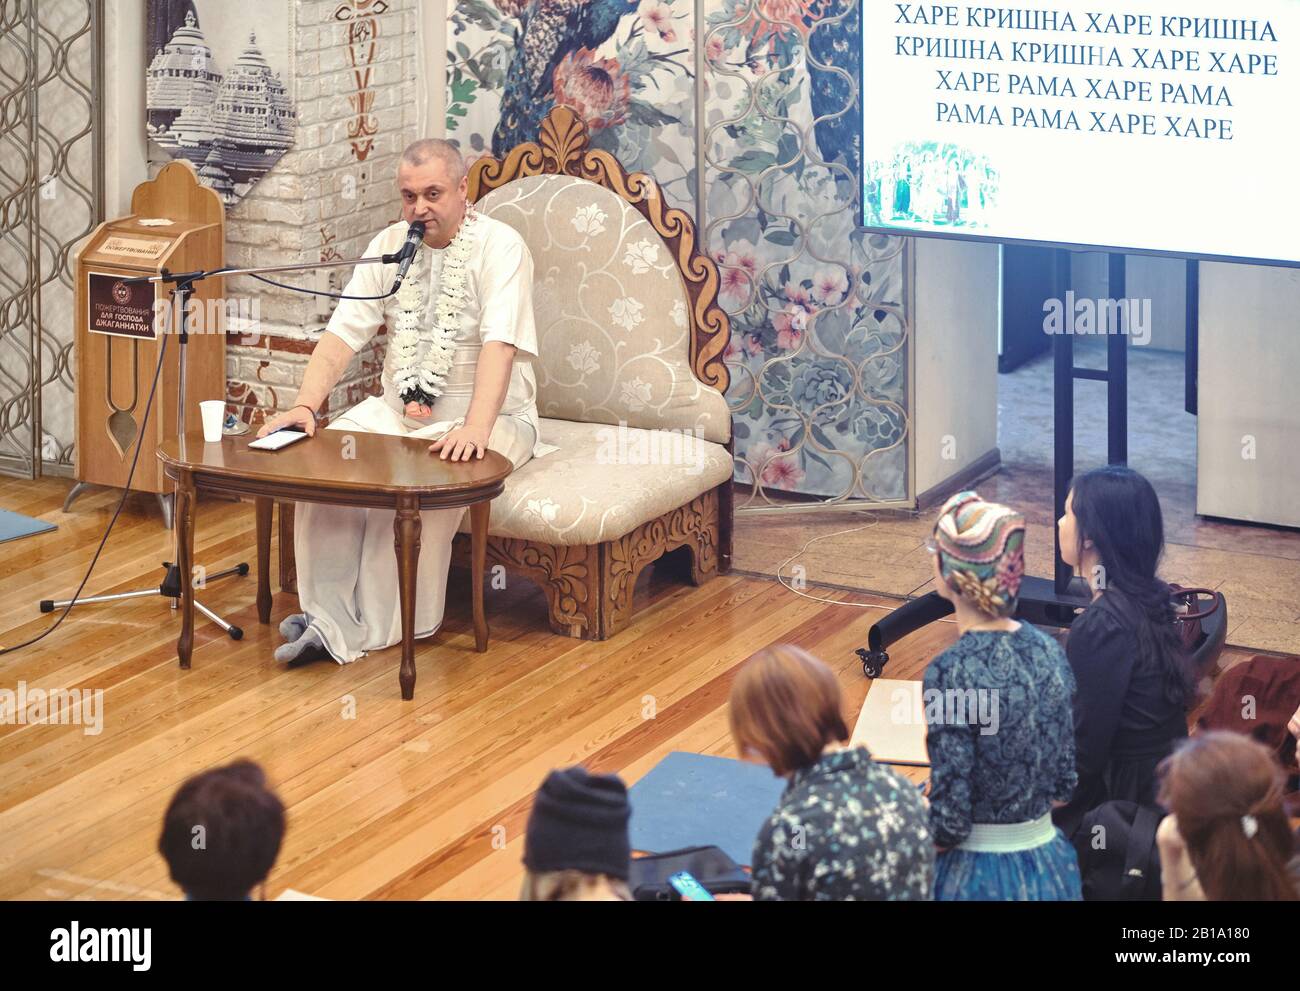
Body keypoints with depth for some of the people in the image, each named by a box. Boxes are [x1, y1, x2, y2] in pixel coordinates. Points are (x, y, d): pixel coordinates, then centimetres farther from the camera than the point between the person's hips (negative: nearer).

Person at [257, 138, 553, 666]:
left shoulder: (500, 246, -11)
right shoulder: (389, 245, 7)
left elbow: (501, 343, -25)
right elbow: (342, 333, 2)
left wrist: (475, 428, -40)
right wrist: (304, 406, -16)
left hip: (488, 418, -5)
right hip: (398, 411, 6)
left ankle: (379, 627, -20)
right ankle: (329, 618, -19)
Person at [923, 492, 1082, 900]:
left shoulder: (952, 672, -21)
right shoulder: (1047, 649, -1)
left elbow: (950, 823, -19)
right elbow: (1064, 784, 7)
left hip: (981, 876, -6)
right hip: (1050, 863, 6)